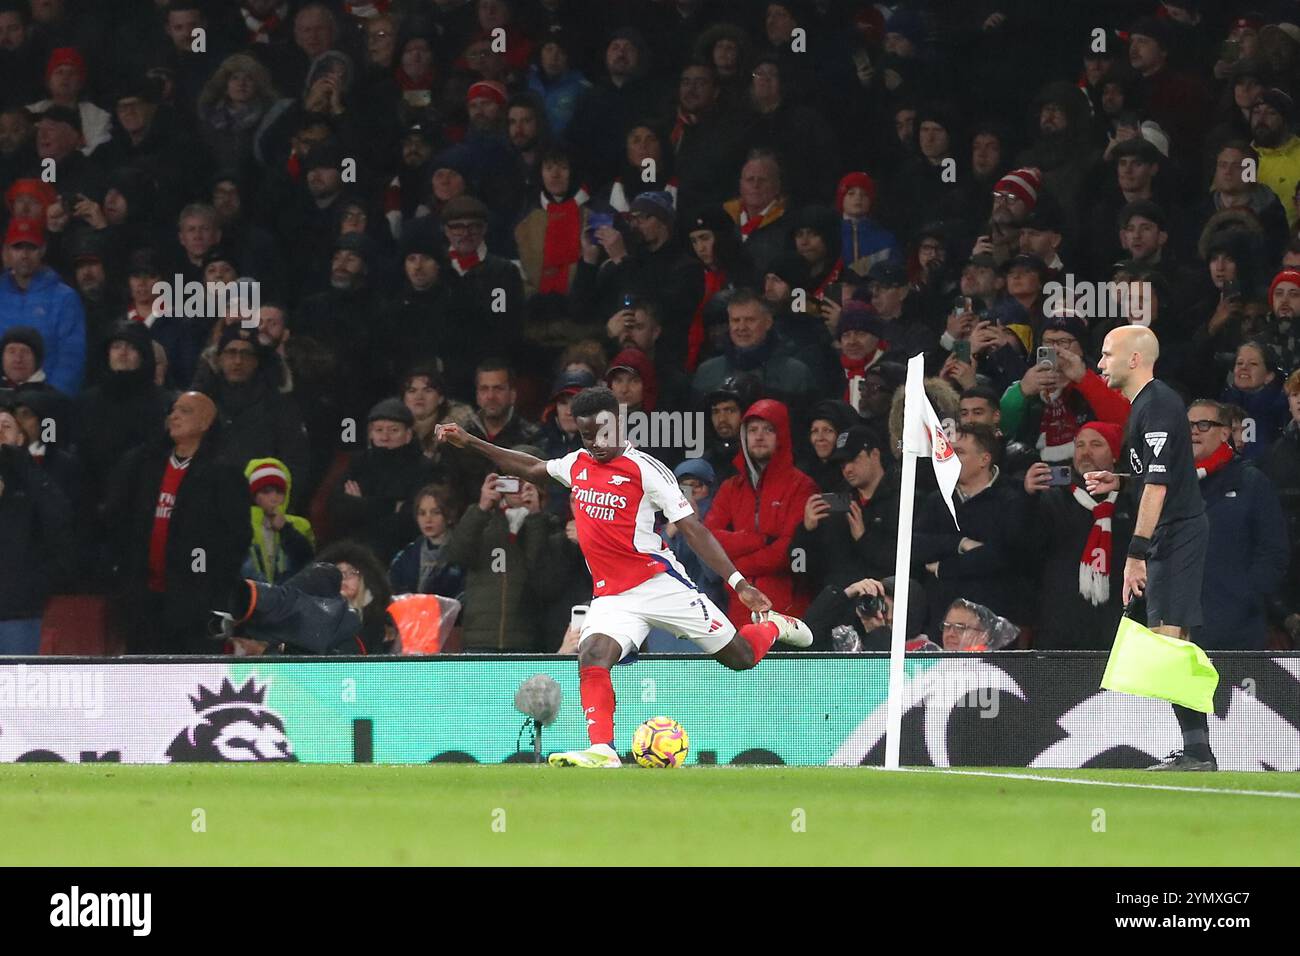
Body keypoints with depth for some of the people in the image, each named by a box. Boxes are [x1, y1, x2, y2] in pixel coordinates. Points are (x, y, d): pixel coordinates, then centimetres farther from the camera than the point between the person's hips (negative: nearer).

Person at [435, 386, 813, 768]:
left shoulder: (645, 469, -10)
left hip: (660, 583, -4)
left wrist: (738, 581, -17)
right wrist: (469, 442, 26)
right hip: (611, 597, 4)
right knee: (591, 657, -25)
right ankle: (602, 751, -31)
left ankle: (773, 626, 34)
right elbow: (533, 468, 29)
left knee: (740, 657, 0)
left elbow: (693, 529, -10)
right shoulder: (577, 464, 8)